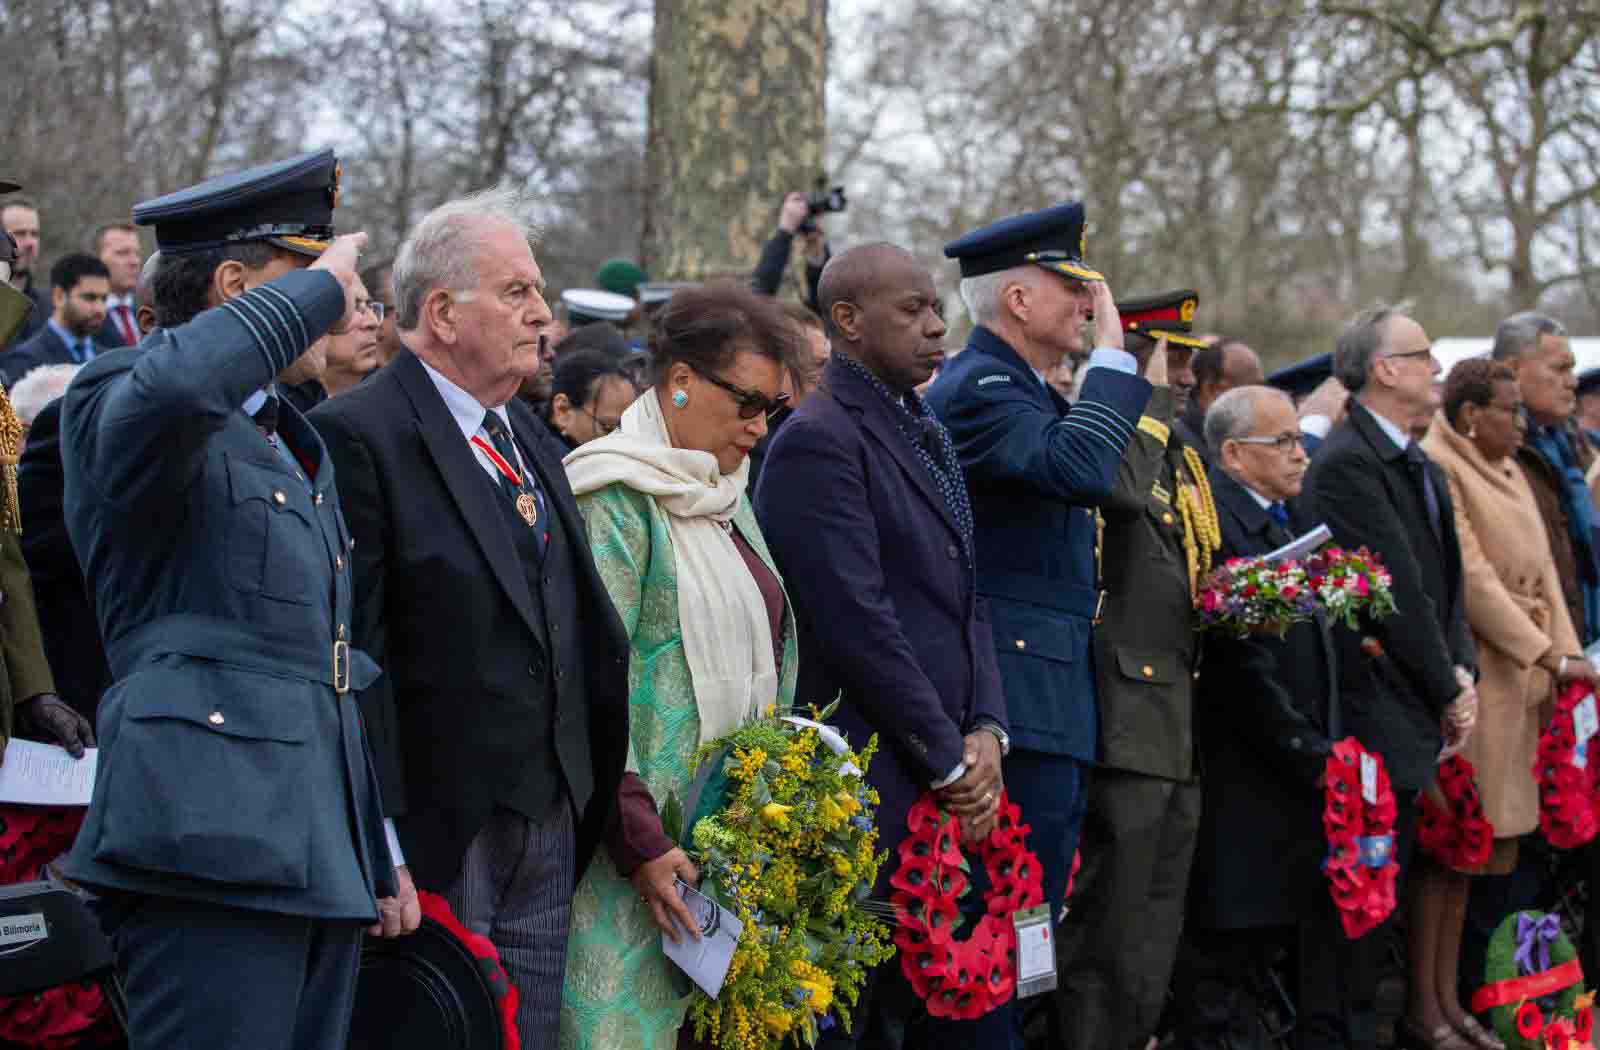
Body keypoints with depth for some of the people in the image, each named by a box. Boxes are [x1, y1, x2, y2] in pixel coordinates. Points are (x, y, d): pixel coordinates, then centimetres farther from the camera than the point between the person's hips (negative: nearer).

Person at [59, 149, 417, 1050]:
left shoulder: (297, 444, 25)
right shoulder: (118, 403, -3)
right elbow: (173, 385, -31)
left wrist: (378, 855, 24)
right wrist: (320, 286, -15)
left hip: (322, 856, 9)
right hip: (211, 844, -9)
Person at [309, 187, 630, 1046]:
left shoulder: (531, 441, 15)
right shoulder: (356, 436, -12)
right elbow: (350, 651, -16)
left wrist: (591, 797, 12)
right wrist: (376, 844, -19)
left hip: (551, 823, 8)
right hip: (438, 835, -8)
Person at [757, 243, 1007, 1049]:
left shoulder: (925, 436, 16)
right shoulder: (818, 442, -13)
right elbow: (860, 624, -17)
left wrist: (986, 730, 1)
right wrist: (950, 762, -12)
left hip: (943, 788, 9)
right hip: (867, 792, -8)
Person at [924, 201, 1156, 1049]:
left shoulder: (1021, 388, 20)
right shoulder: (978, 386, -12)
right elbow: (1079, 469, -27)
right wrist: (1112, 355, -18)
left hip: (1052, 700, 10)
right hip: (1022, 701, -10)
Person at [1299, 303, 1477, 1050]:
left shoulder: (1422, 469, 18)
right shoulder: (1348, 463, -14)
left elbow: (1446, 581, 16)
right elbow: (1399, 593, -15)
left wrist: (1460, 670, 0)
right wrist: (1447, 692, -9)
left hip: (1420, 714, 9)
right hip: (1377, 714, -9)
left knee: (1399, 877, 11)